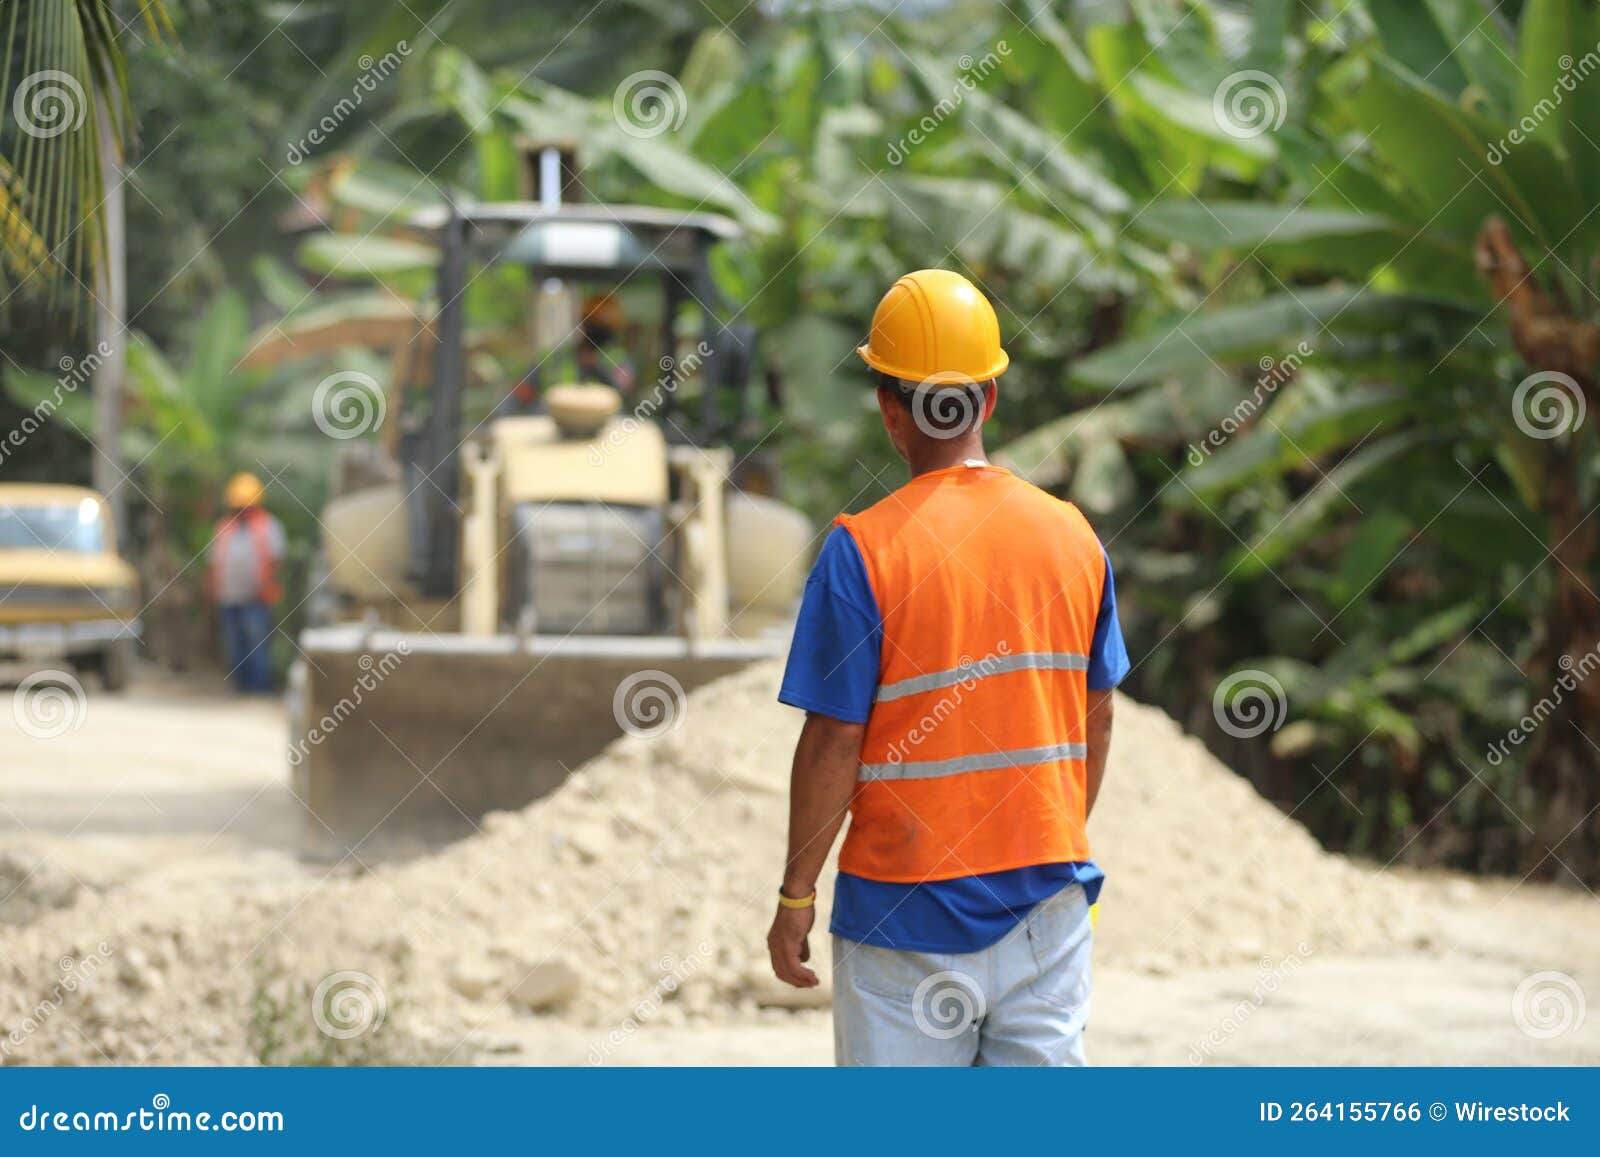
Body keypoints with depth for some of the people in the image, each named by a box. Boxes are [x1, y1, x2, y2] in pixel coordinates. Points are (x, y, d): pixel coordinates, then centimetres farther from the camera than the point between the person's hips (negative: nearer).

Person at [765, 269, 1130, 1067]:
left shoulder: (863, 549, -12)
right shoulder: (1072, 535, 2)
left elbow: (834, 742, -13)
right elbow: (1096, 717, 10)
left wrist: (796, 895, -3)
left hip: (910, 903, -4)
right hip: (1049, 896, 4)